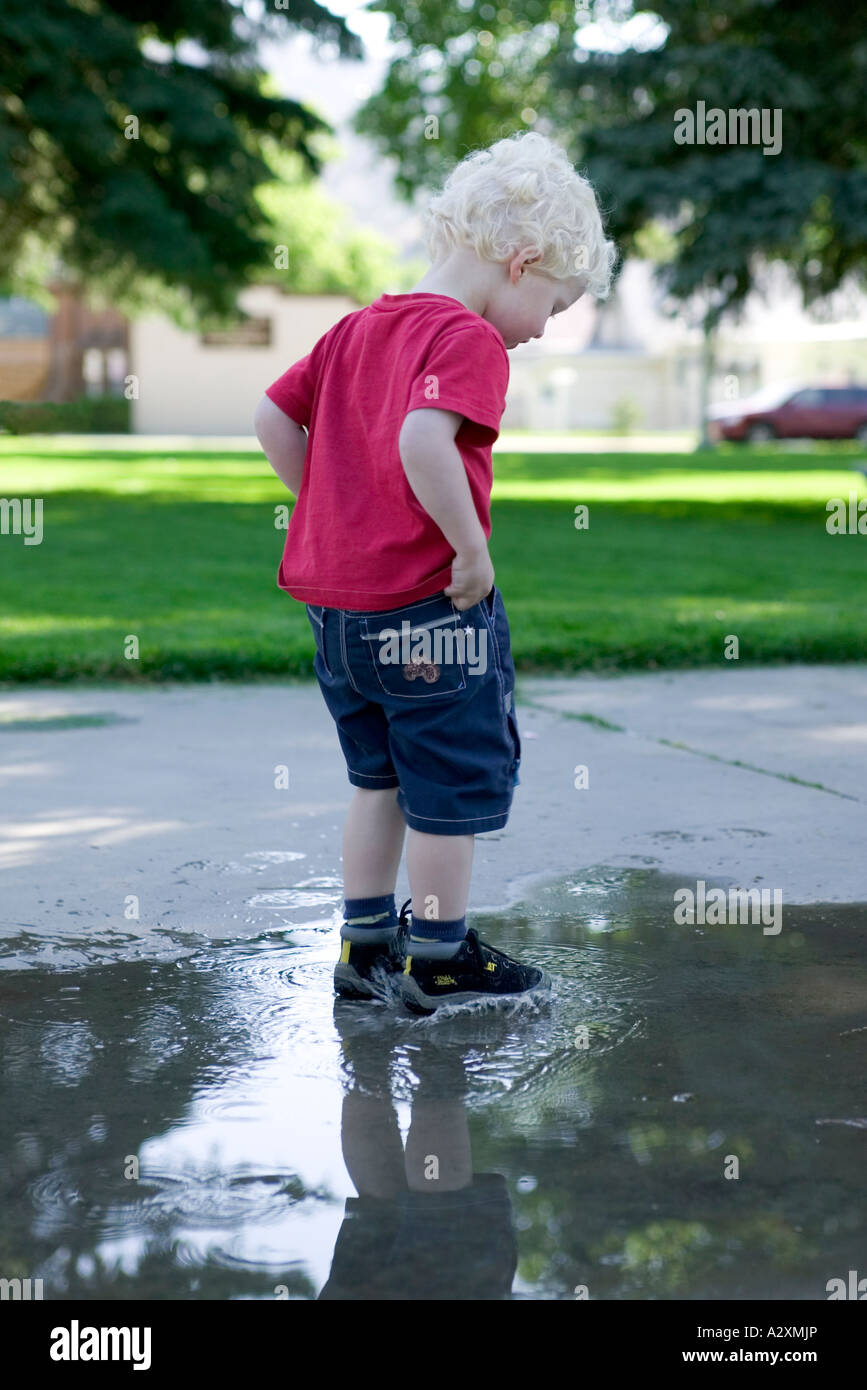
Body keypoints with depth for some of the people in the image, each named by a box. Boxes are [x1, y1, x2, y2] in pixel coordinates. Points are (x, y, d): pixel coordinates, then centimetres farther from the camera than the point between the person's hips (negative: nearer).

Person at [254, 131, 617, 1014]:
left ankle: (365, 943, 27)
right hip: (428, 604, -8)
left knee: (380, 775, 20)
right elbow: (422, 442, -31)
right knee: (457, 777, 7)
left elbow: (272, 419, 13)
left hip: (335, 595, 8)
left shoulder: (357, 327, 13)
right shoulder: (470, 339, -14)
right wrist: (472, 549, -22)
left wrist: (335, 512, 15)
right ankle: (440, 958, 17)